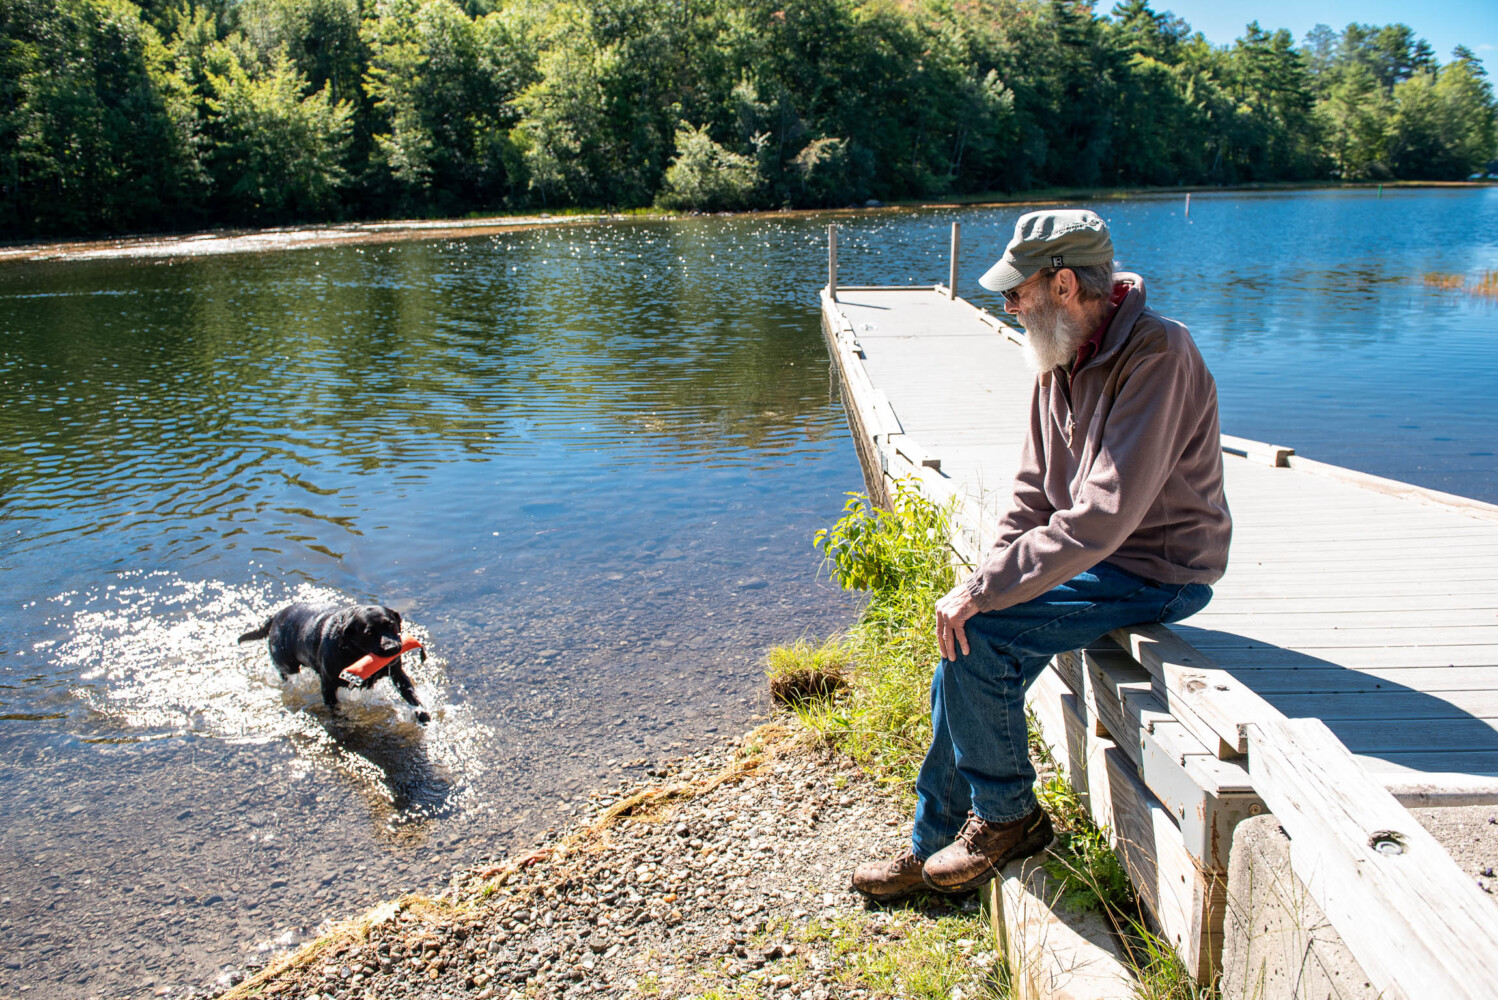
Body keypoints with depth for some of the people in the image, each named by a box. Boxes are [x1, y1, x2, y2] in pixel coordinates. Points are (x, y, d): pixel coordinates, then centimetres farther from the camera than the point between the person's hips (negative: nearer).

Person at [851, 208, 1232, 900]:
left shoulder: (1156, 355, -23)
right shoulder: (1064, 356, 4)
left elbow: (1104, 515, -31)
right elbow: (1034, 492, 10)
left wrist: (983, 591, -29)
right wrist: (985, 579, -4)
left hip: (1158, 572, -8)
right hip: (1093, 555, 8)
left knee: (977, 634, -20)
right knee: (967, 641, -5)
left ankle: (1009, 816, 4)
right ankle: (932, 847, 10)